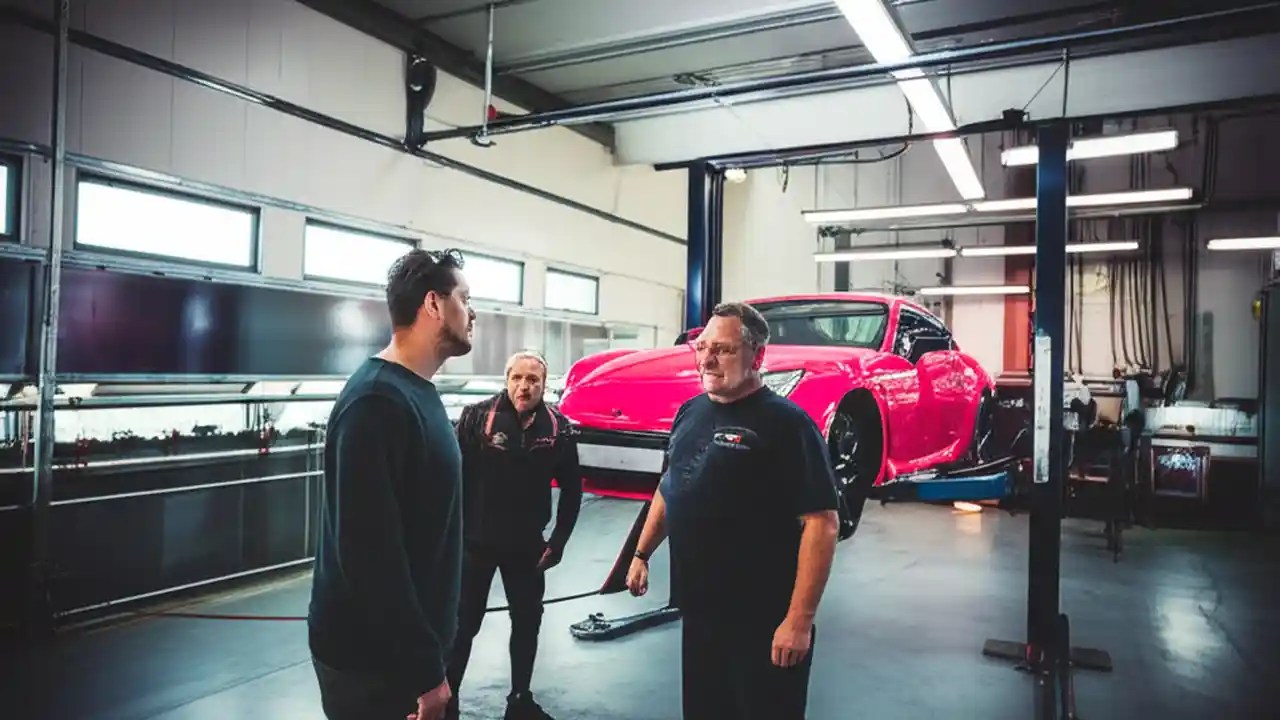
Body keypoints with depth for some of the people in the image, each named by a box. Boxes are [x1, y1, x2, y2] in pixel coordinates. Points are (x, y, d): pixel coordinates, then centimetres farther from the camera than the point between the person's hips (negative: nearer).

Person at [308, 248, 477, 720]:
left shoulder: (417, 391, 8)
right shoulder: (378, 401, -23)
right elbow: (369, 553, -28)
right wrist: (425, 669, -23)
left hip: (408, 644, 9)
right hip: (373, 658, -9)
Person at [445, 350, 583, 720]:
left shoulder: (558, 428, -5)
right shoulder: (477, 417, -12)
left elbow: (572, 489, 4)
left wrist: (558, 541, 1)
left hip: (527, 545, 3)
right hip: (476, 541, -3)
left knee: (527, 621, 14)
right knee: (463, 623, 7)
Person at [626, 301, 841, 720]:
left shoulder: (786, 423, -15)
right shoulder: (690, 412, 7)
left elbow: (822, 523, -19)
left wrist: (800, 620, -22)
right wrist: (642, 554, 16)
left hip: (763, 622, -7)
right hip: (698, 612, 7)